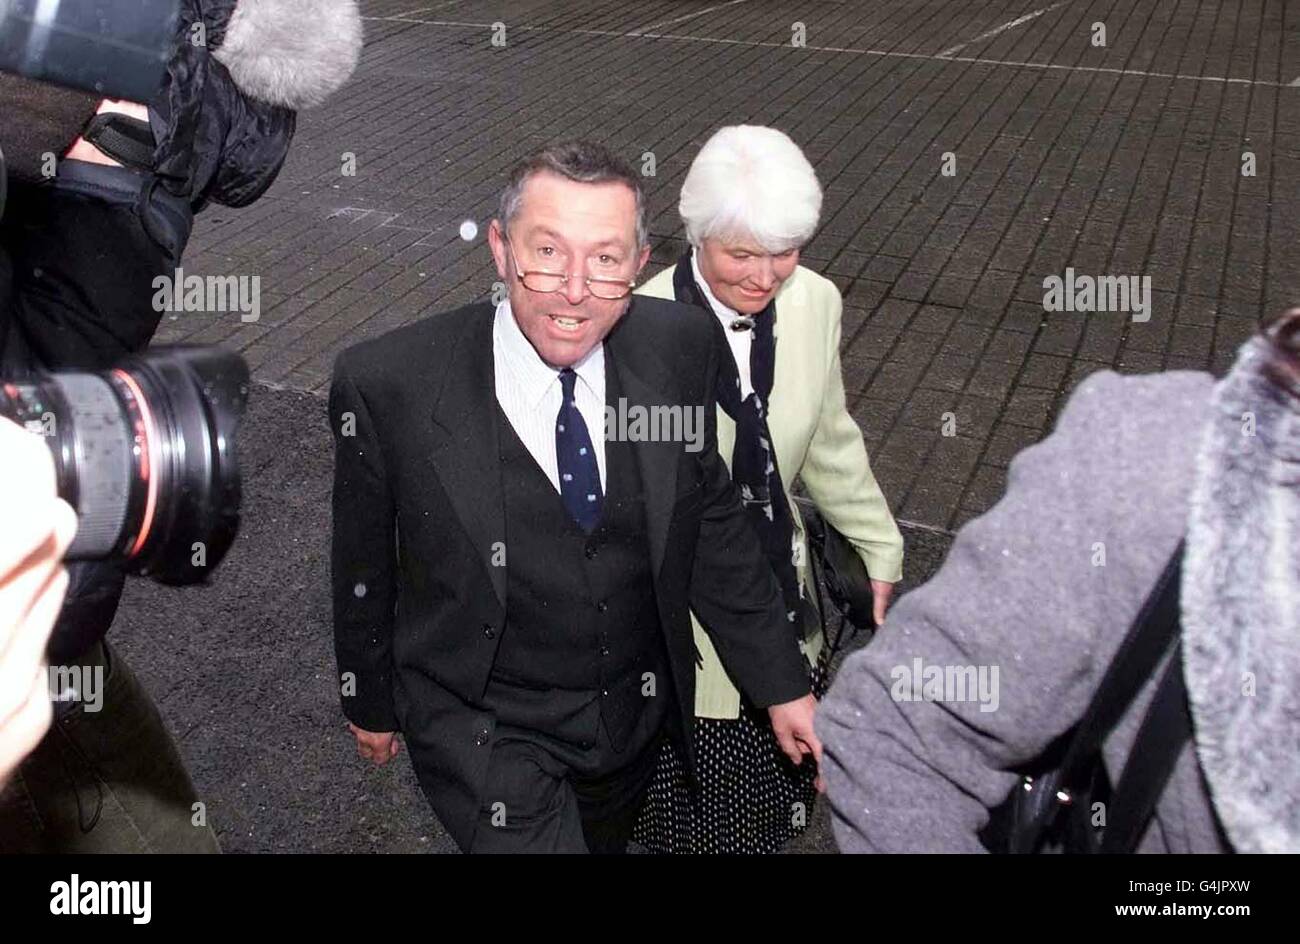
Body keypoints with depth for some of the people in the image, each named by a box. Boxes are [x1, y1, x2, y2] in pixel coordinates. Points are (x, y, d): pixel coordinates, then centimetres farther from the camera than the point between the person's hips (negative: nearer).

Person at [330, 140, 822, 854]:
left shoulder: (678, 349, -14)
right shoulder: (387, 385, -23)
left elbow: (713, 524, -2)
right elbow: (363, 563, -8)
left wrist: (782, 686, 1)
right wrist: (369, 704, 5)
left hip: (639, 712, 4)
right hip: (484, 732, -3)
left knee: (607, 843, 26)